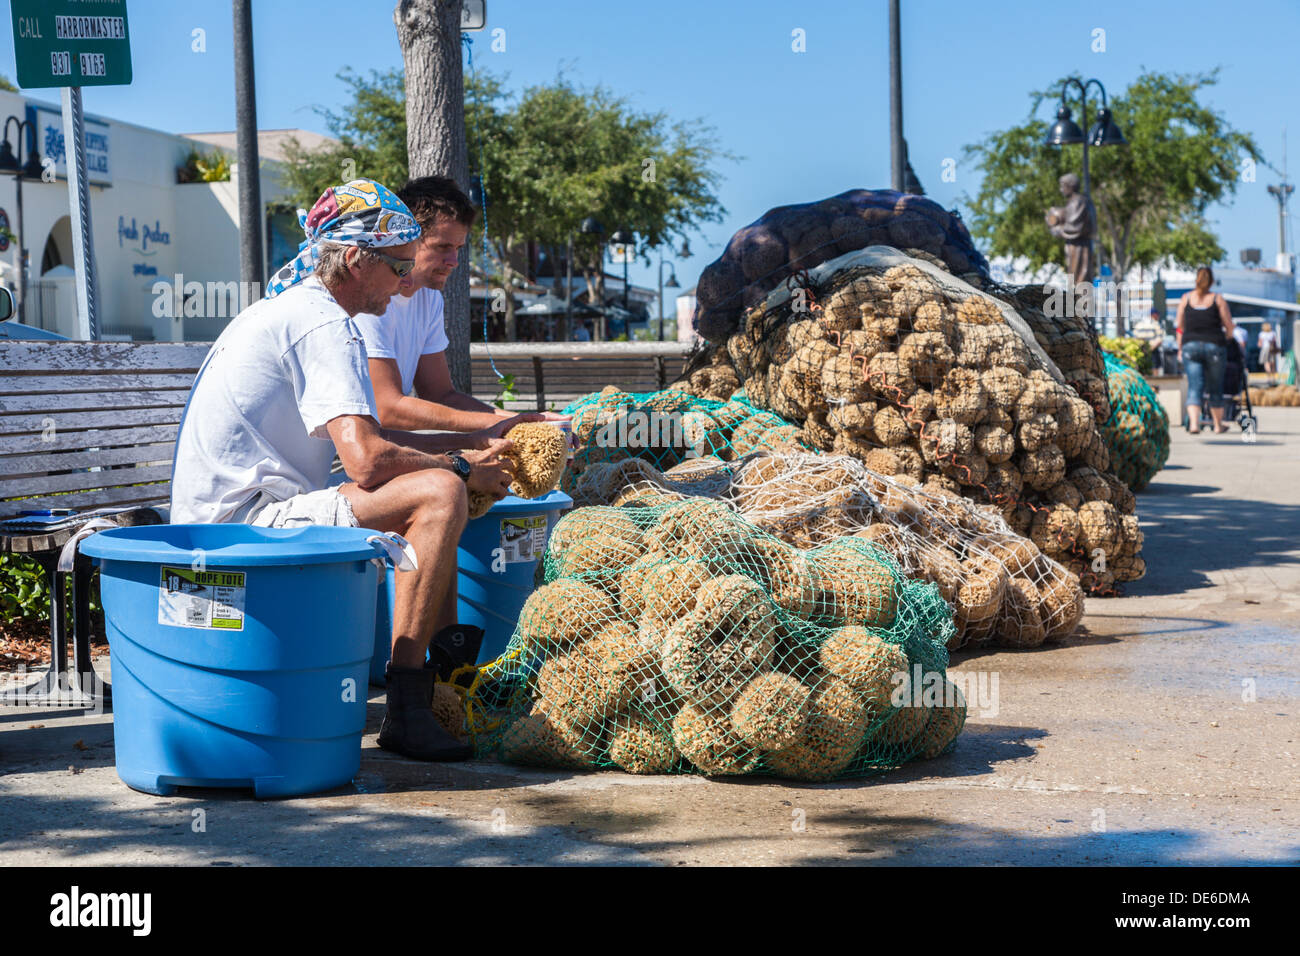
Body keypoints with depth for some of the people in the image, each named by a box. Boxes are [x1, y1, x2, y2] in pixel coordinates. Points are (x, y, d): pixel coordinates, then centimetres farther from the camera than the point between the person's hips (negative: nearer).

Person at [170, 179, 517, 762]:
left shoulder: (288, 308, 19)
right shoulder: (324, 325, -14)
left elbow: (358, 436, 25)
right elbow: (368, 459, -24)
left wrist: (471, 444, 16)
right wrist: (463, 469, -8)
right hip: (247, 526, -11)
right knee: (439, 494, -24)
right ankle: (406, 707, -25)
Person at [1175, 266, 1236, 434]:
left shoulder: (1186, 298, 6)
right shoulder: (1218, 299, 2)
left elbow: (1180, 327, 9)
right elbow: (1229, 326, 3)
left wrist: (1180, 349, 18)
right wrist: (1230, 338, 24)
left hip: (1191, 346, 1)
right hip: (1214, 345, -1)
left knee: (1194, 386, -3)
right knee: (1215, 387, 13)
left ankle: (1194, 423, -23)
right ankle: (1218, 425, 25)